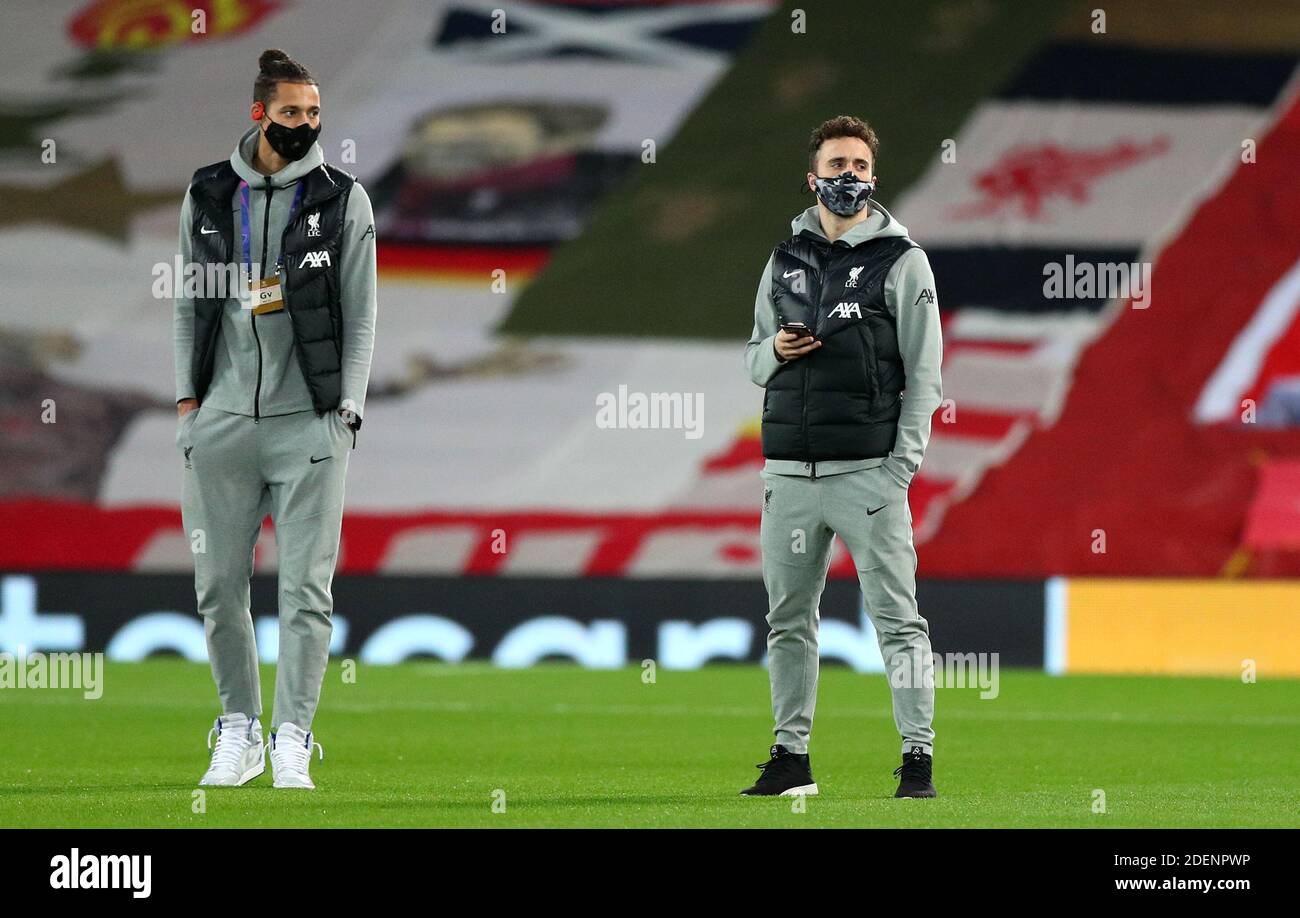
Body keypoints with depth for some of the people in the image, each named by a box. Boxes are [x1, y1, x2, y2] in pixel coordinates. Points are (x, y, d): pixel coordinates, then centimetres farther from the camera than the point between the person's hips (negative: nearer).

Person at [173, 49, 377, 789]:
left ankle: (292, 740, -2)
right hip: (222, 420, 2)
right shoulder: (208, 197, 9)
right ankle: (239, 731, 15)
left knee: (307, 588, -5)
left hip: (309, 421, -2)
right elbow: (189, 304, 15)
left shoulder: (342, 198, 3)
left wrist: (348, 409, -5)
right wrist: (188, 397, 6)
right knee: (219, 584, 3)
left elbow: (361, 313, 3)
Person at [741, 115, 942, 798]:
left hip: (868, 470, -5)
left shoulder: (901, 261, 0)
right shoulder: (785, 260, 14)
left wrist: (902, 466, -12)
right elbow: (754, 359, 20)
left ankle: (918, 758, -6)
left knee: (897, 618, -6)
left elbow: (924, 373, -3)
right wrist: (775, 350, -5)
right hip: (789, 474, 5)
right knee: (788, 619, 9)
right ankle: (791, 755, 17)